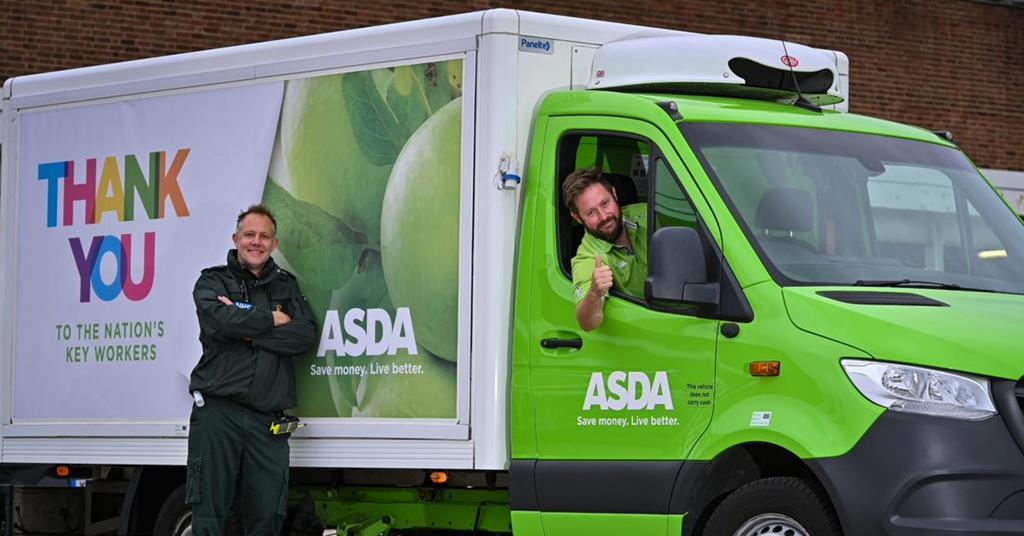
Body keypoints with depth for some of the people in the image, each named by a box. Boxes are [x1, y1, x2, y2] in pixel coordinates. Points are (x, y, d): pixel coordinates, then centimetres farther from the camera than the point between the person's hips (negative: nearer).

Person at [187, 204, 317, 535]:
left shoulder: (286, 287, 19)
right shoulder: (213, 281, 10)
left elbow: (306, 336, 1)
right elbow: (222, 320, -13)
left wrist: (248, 330, -8)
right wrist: (272, 320, 0)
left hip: (267, 420, 3)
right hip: (217, 412, -3)